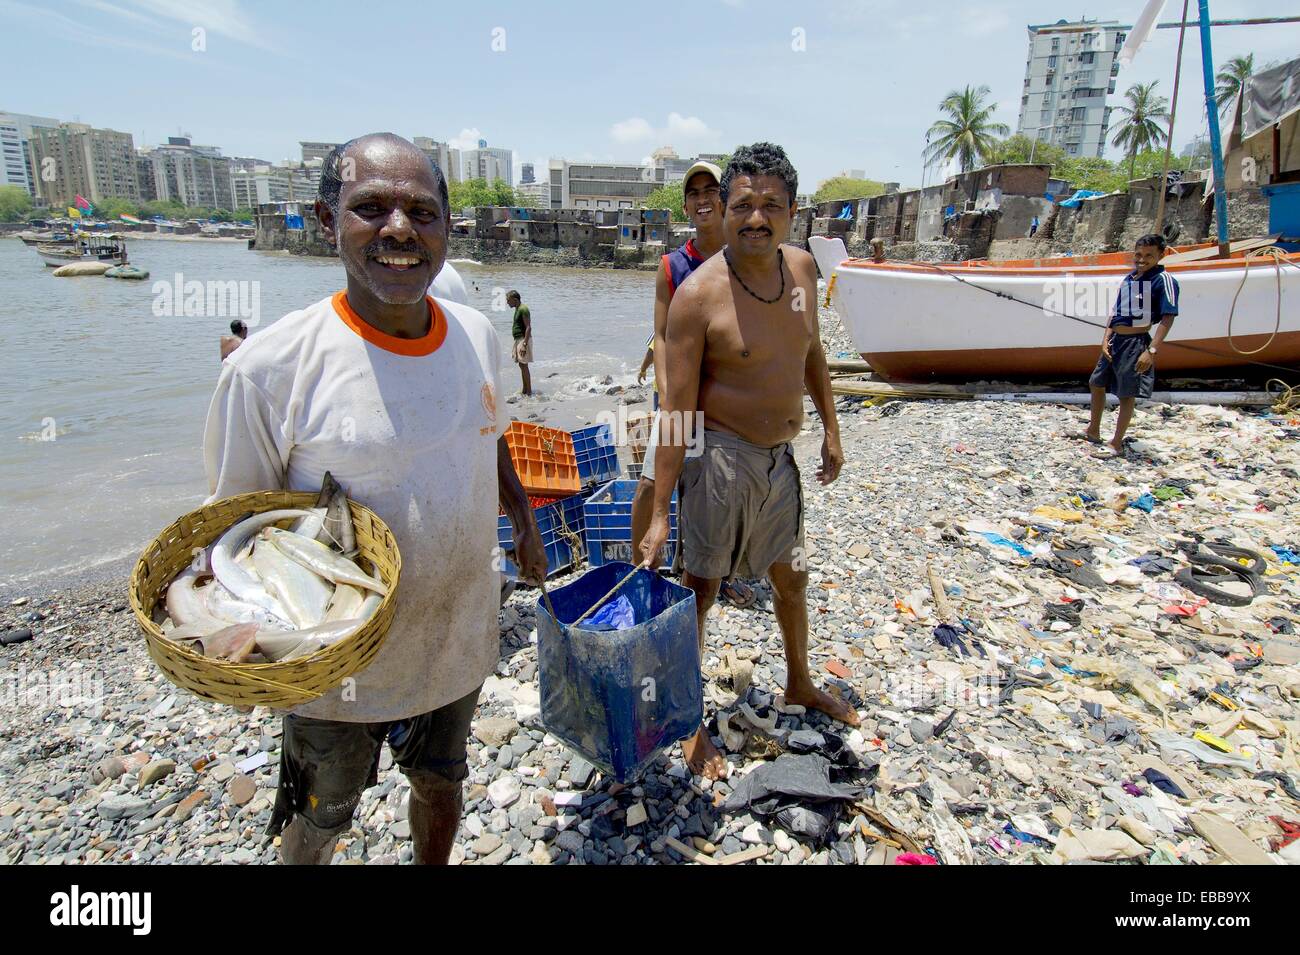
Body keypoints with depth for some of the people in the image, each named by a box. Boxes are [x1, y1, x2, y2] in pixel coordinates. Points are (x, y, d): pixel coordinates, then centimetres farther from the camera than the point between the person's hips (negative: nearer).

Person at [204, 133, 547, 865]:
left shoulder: (479, 337, -7)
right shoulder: (271, 367, -22)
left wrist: (523, 518, 17)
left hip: (458, 639, 4)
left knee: (441, 782, 29)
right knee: (319, 819, 24)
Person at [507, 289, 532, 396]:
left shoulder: (523, 309, -15)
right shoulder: (518, 309, 15)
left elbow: (528, 327, -21)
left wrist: (524, 344, -26)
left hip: (523, 340, -10)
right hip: (518, 340, 10)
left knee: (524, 365, -8)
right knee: (521, 365, 11)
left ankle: (529, 391, -5)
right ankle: (524, 391, 17)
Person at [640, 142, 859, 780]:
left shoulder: (801, 268, 1)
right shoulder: (698, 294, -18)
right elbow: (676, 410, -20)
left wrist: (830, 429, 17)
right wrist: (659, 513, -20)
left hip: (781, 459, 7)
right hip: (721, 459, -7)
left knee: (792, 579, 22)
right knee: (699, 589, 5)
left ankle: (799, 685, 48)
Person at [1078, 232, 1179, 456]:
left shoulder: (1164, 280, -11)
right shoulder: (1128, 279, 10)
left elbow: (1168, 318, -15)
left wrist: (1152, 350, -21)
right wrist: (1105, 339, 4)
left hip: (1136, 342, -8)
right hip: (1115, 340, 8)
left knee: (1127, 394, -1)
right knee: (1096, 384, 17)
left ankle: (1116, 444, 9)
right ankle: (1093, 431, 33)